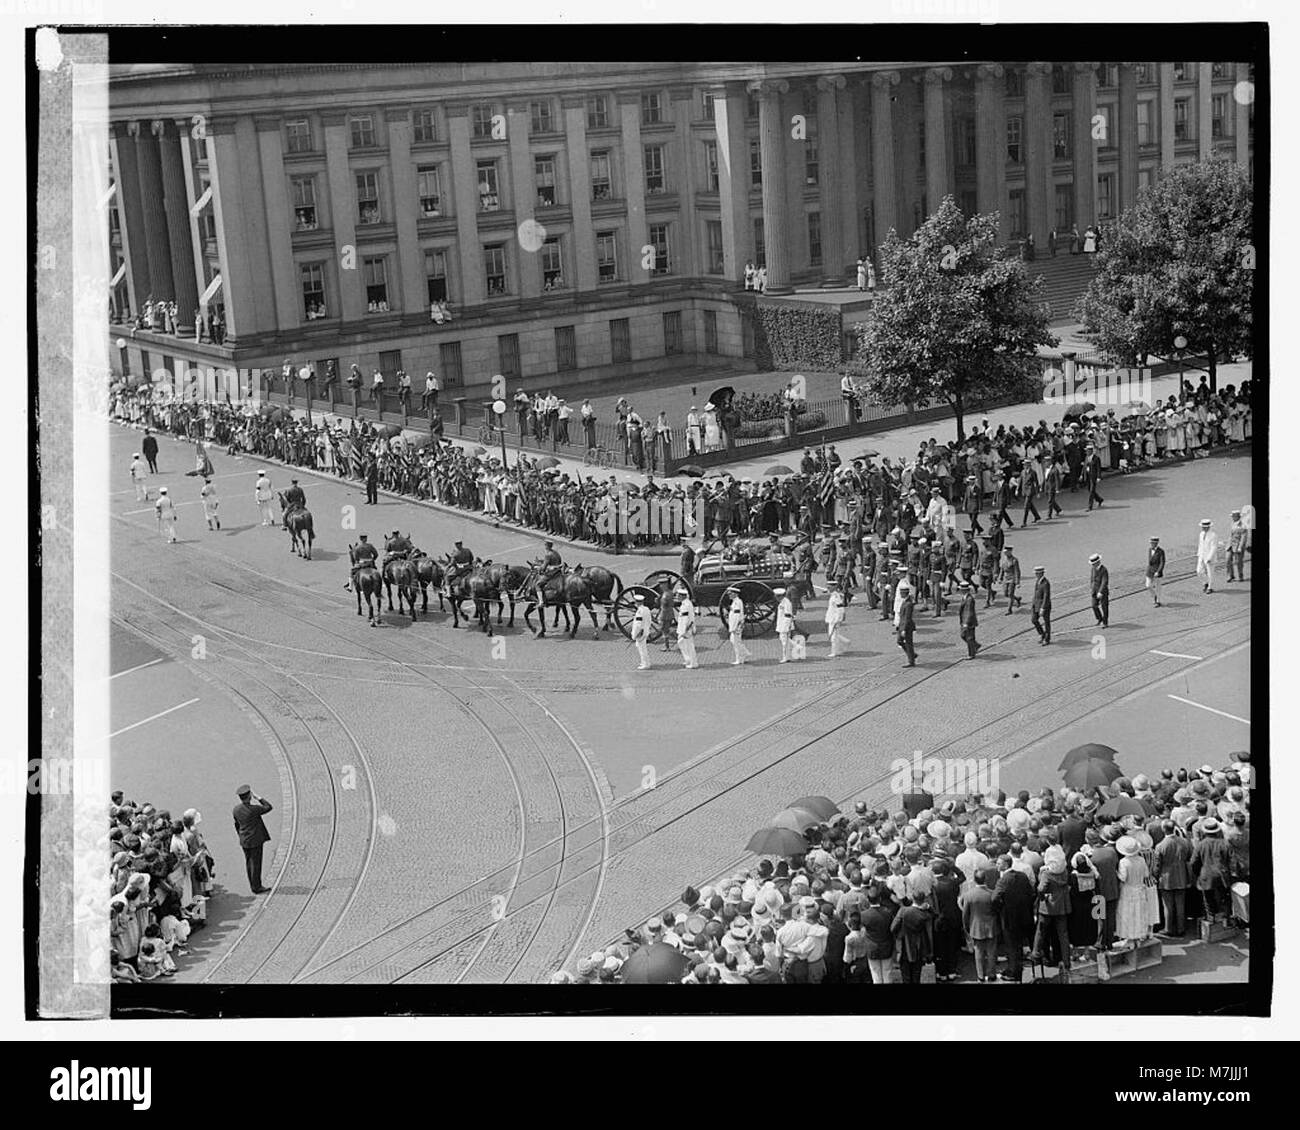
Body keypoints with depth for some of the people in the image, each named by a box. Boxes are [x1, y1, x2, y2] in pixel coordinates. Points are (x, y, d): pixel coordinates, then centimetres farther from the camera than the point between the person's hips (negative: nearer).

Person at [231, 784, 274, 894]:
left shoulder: (236, 809, -3)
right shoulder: (253, 809, -24)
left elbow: (237, 825, 10)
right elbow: (268, 807, -13)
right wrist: (258, 798, -10)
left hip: (244, 841, 7)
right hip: (255, 841, -7)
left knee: (249, 863, 16)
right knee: (256, 863, 3)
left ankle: (253, 885, 27)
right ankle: (256, 887, 10)